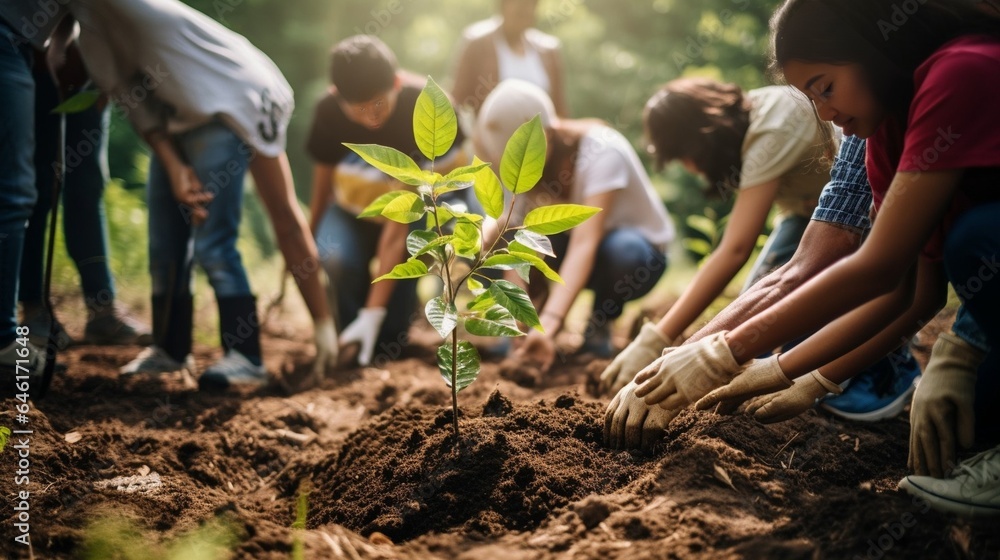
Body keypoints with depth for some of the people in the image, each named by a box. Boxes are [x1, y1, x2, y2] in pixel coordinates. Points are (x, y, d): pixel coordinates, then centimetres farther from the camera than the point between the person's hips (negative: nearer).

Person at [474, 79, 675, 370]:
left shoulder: (602, 150, -30)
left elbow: (585, 241, -42)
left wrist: (549, 322, -54)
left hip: (638, 250, -3)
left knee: (620, 248, -39)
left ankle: (599, 326, -10)